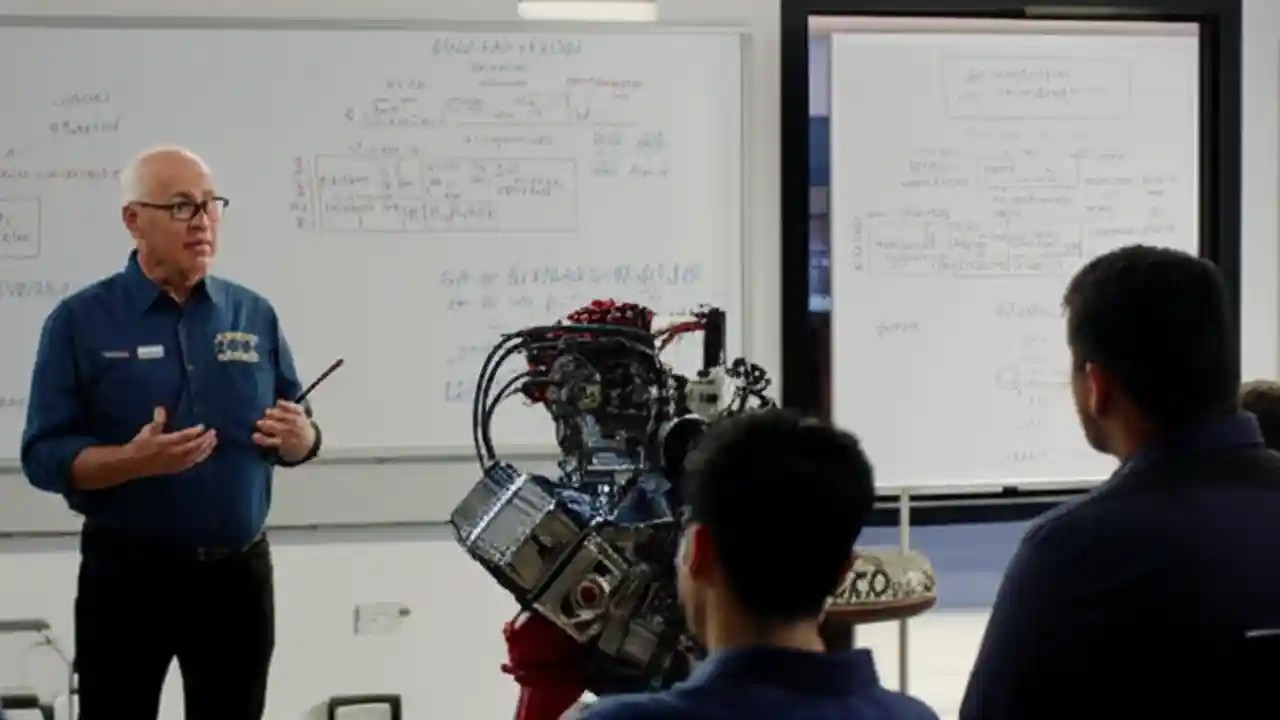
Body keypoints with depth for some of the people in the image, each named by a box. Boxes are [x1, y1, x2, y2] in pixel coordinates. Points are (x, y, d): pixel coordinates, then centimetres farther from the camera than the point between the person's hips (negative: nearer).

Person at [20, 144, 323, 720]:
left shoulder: (255, 316, 7)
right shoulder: (80, 321, -4)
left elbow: (297, 438, 12)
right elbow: (42, 455, -8)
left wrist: (297, 438, -11)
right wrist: (134, 461, -25)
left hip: (239, 568, 4)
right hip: (128, 571, -3)